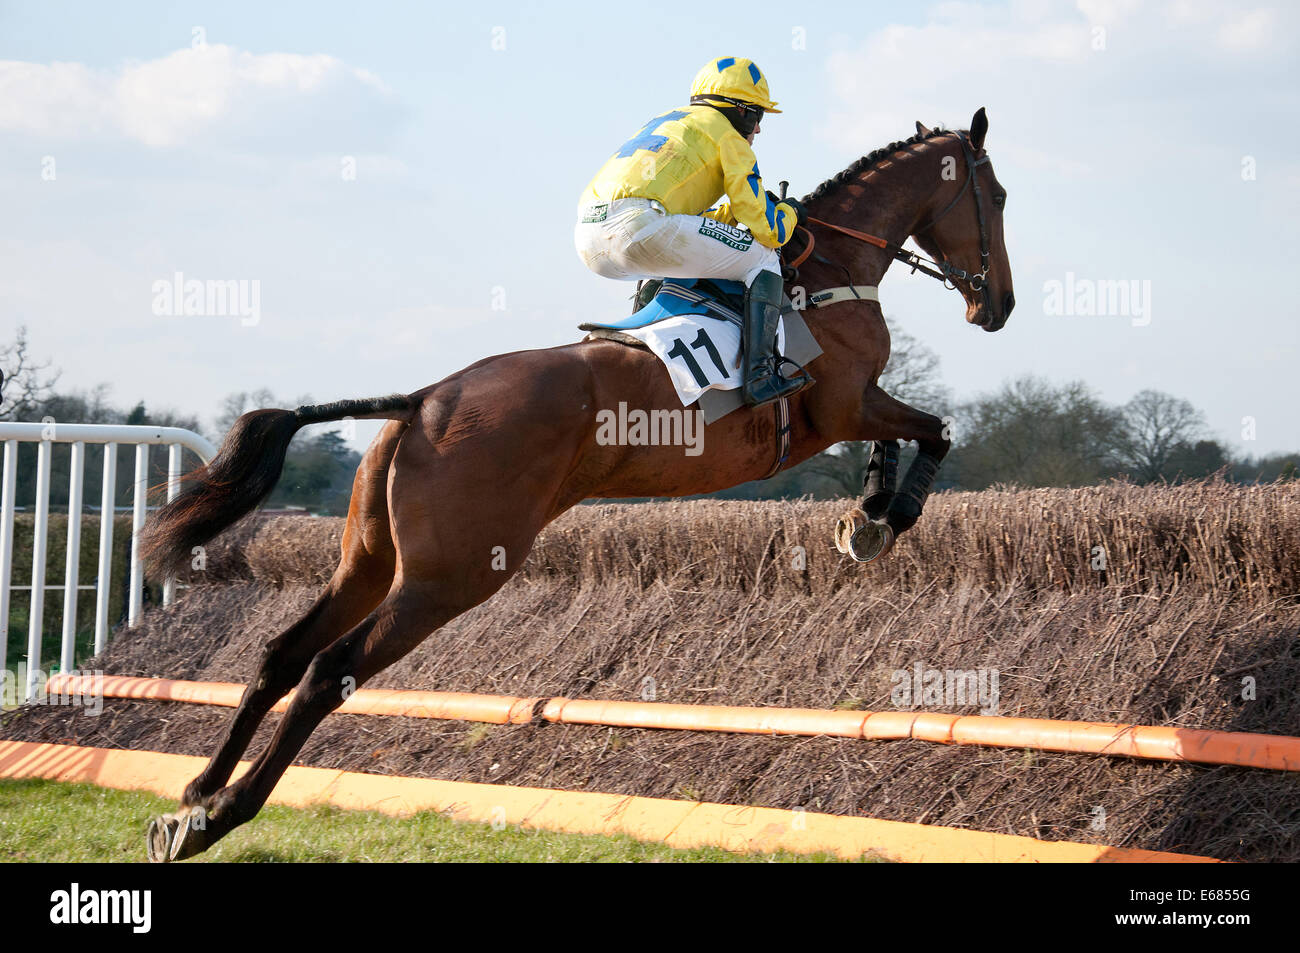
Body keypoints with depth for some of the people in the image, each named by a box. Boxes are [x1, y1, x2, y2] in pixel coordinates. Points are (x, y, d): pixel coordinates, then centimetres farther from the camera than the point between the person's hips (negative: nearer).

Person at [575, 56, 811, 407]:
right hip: (638, 227, -8)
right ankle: (760, 375, -5)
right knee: (762, 258, 6)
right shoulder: (729, 137, 12)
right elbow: (766, 229, 7)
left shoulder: (666, 120, 35)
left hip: (589, 241, 8)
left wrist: (734, 211, 39)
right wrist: (789, 212, 28)